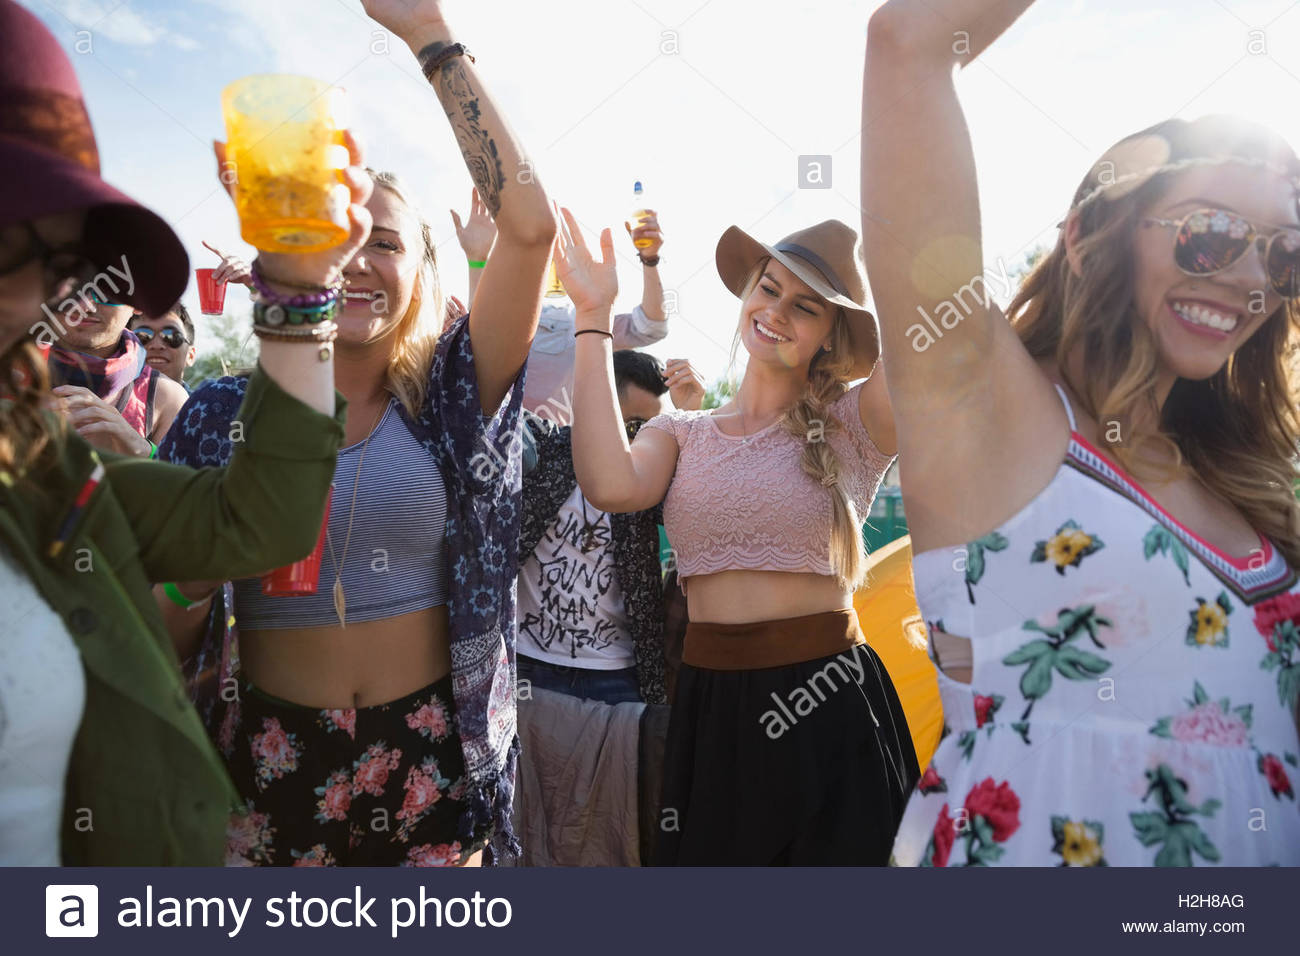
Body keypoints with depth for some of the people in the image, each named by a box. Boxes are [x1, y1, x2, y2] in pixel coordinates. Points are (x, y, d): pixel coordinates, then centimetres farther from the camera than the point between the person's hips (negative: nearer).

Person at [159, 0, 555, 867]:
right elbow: (171, 613, 3)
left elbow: (530, 227, -15)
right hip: (269, 754, 1)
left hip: (428, 752, 0)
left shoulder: (446, 402, -4)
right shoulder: (223, 415, -1)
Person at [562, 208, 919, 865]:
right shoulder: (680, 433, 5)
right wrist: (594, 316, -11)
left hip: (827, 711, -2)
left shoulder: (850, 424, -1)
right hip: (709, 708, 2)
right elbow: (611, 486, -17)